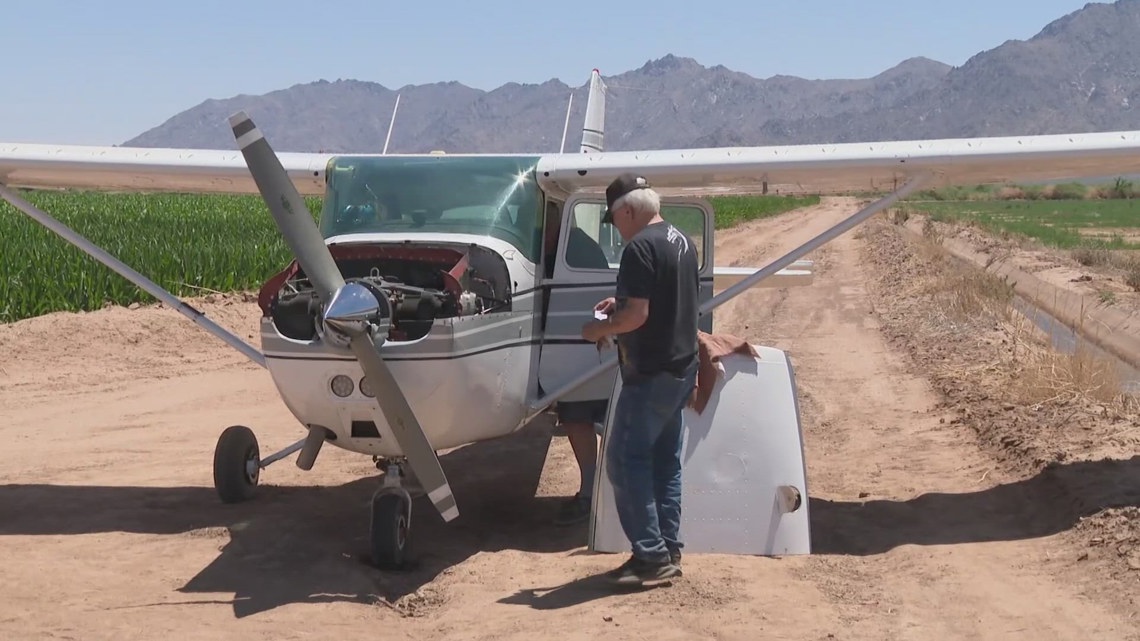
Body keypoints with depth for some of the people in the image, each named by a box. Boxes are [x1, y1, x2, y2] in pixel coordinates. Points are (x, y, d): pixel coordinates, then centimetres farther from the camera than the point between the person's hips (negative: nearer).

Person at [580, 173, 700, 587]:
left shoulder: (640, 247, -17)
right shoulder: (682, 241, 13)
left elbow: (638, 314, -23)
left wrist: (600, 329, -7)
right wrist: (622, 304, 19)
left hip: (650, 374, -10)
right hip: (681, 367, 10)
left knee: (625, 461, -5)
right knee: (665, 462, 14)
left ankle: (651, 556, -6)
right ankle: (669, 550, 19)